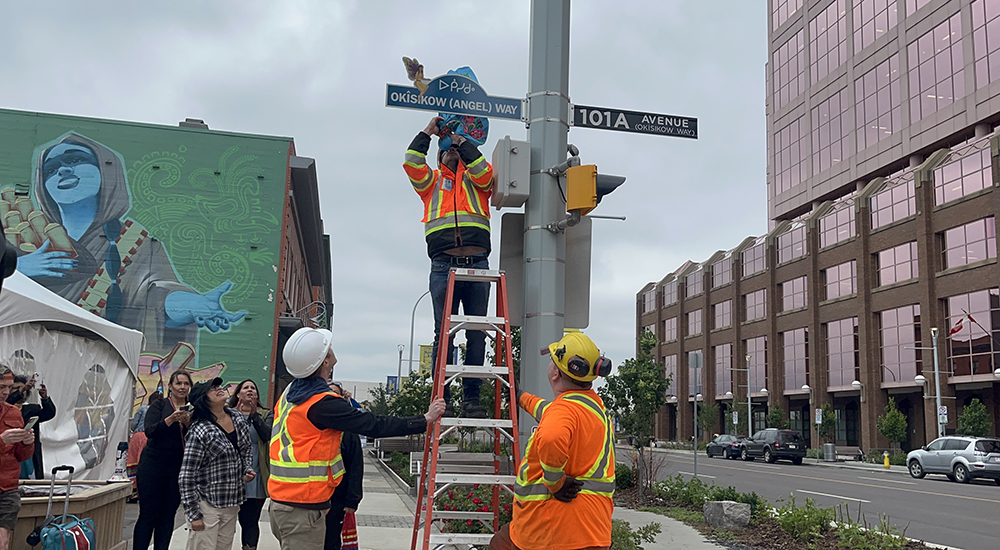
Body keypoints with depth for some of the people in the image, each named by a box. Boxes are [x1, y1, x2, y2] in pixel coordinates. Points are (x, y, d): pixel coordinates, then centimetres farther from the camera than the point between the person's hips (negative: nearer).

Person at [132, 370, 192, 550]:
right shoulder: (159, 406, 1)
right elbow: (150, 431, -13)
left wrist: (188, 423, -16)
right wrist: (171, 419, -27)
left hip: (178, 469, 3)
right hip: (154, 466, -3)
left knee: (168, 515, 5)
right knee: (148, 514, -2)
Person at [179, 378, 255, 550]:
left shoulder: (239, 419, 5)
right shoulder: (199, 431, -15)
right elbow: (186, 477, -13)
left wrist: (248, 469, 5)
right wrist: (193, 514, -14)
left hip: (232, 503, 6)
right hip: (207, 503, -6)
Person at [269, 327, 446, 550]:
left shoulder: (289, 393, 8)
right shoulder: (323, 404, -20)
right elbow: (374, 425, -18)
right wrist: (425, 419, -10)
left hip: (279, 502, 9)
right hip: (302, 509, -9)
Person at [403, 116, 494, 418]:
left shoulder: (476, 180, 22)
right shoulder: (432, 181, 23)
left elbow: (484, 172, 0)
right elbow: (412, 164, 7)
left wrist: (462, 140, 6)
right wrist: (428, 132, 12)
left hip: (477, 265, 0)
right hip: (444, 265, 0)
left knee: (477, 333, -2)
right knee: (443, 334, -3)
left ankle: (471, 397, 3)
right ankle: (441, 399, -1)